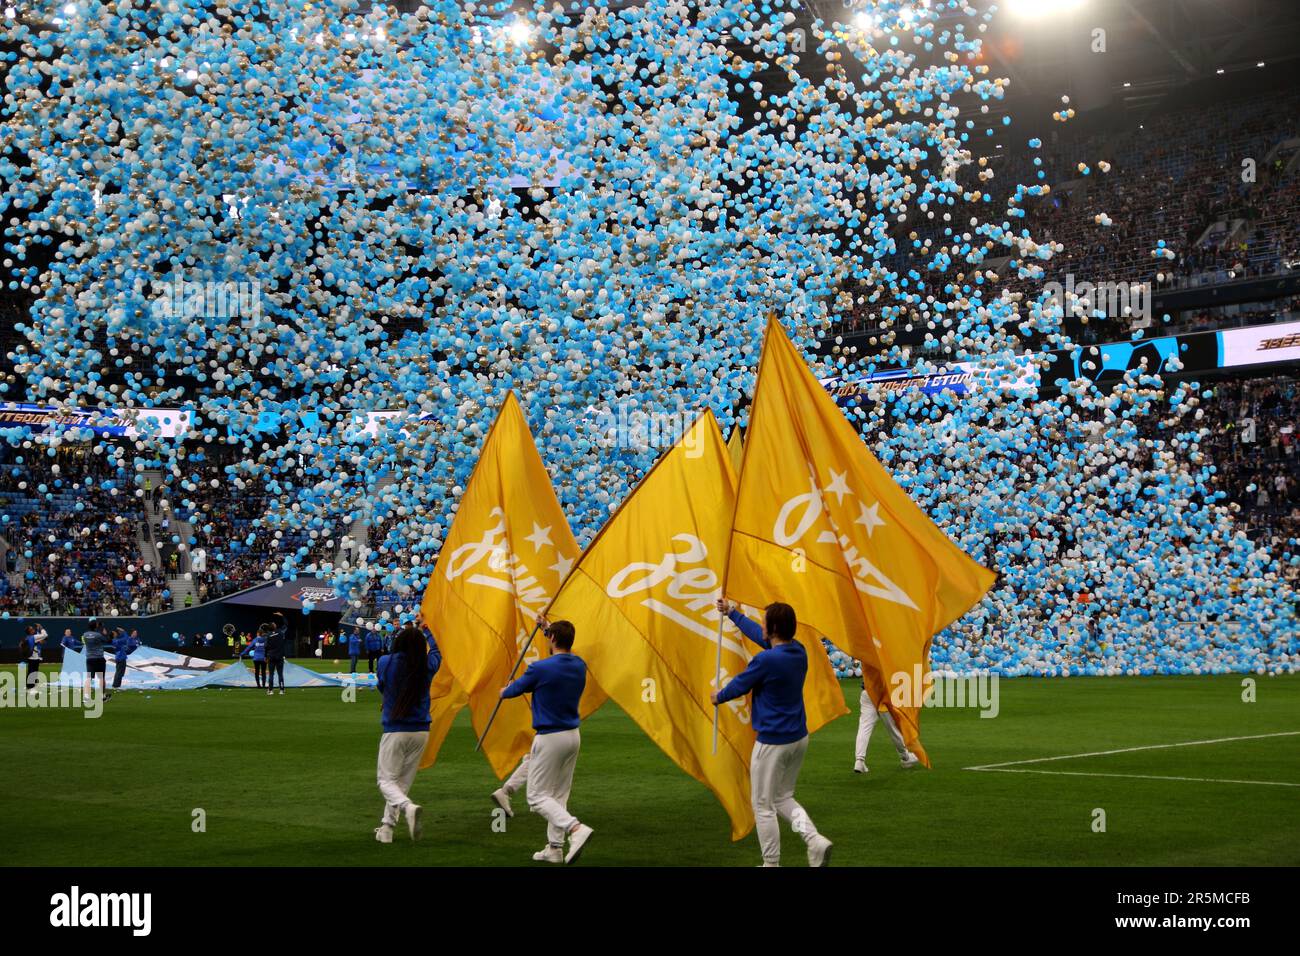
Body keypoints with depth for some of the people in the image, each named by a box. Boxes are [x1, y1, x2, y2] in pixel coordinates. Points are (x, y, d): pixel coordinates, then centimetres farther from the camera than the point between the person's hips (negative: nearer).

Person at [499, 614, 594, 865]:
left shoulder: (540, 668, -17)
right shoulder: (580, 665, 3)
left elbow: (513, 690, 0)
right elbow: (565, 646, 27)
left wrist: (503, 692, 24)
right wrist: (547, 626, 41)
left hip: (550, 739, -7)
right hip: (573, 736, 7)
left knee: (538, 797, -4)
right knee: (559, 795, 16)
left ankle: (576, 828, -24)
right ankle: (555, 848, 18)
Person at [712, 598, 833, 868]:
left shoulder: (766, 660, -22)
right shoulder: (798, 651, 3)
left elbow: (739, 686, -6)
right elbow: (759, 635, 19)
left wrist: (718, 697, 17)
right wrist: (732, 613, 31)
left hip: (773, 743, -8)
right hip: (799, 738, 8)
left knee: (763, 806, 6)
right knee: (783, 798, 21)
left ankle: (771, 864, 11)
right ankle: (814, 839, 0)